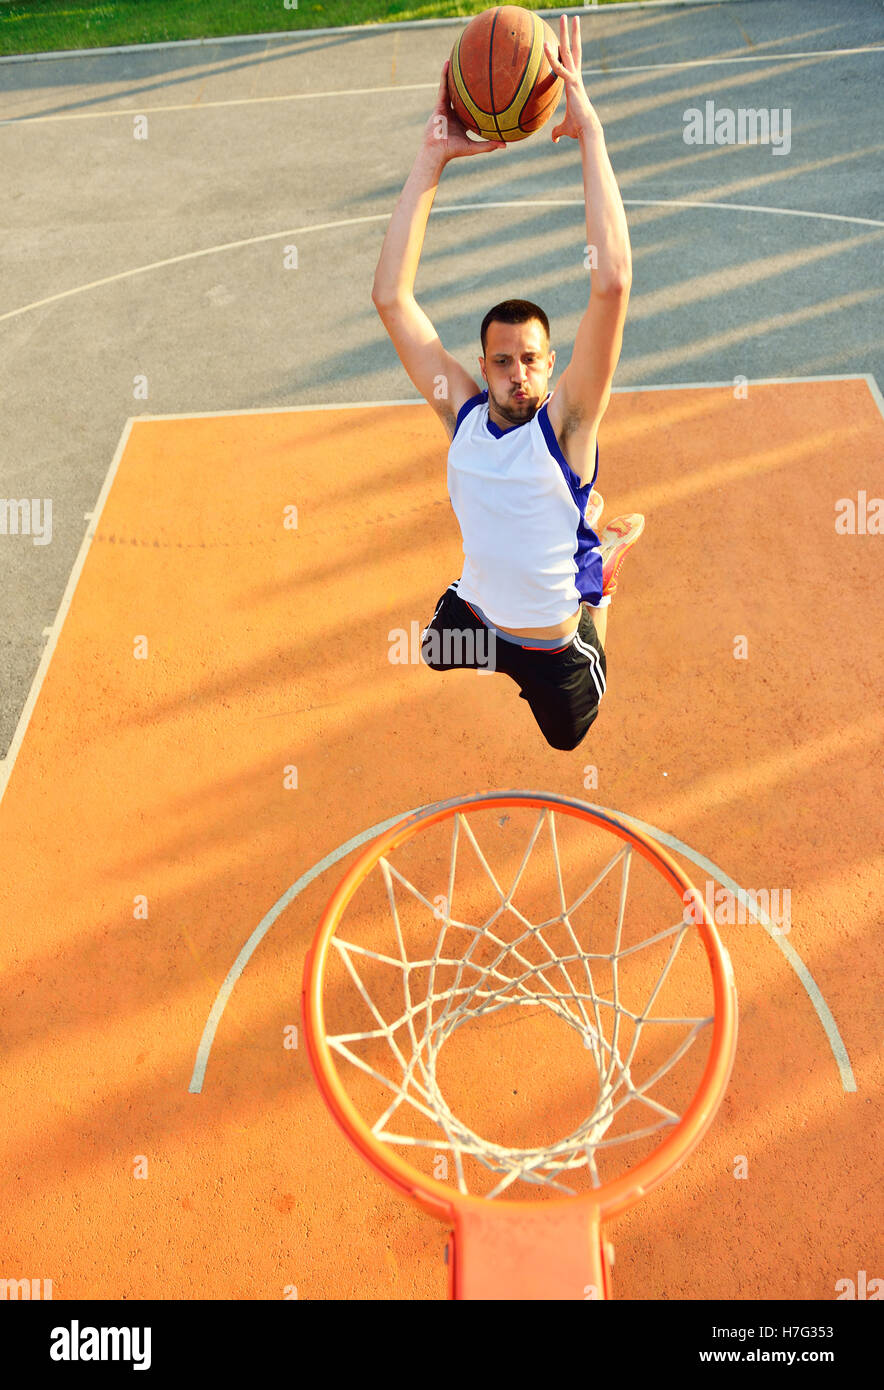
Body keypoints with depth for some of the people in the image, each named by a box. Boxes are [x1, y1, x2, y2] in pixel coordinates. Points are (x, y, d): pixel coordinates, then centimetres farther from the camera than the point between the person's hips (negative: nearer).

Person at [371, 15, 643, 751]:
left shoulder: (567, 422, -24)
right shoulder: (464, 413, -15)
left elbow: (612, 283, -38)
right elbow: (391, 296, -20)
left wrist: (589, 132, -35)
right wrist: (433, 159, -24)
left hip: (556, 647, -3)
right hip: (473, 617, 4)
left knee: (567, 743, 27)